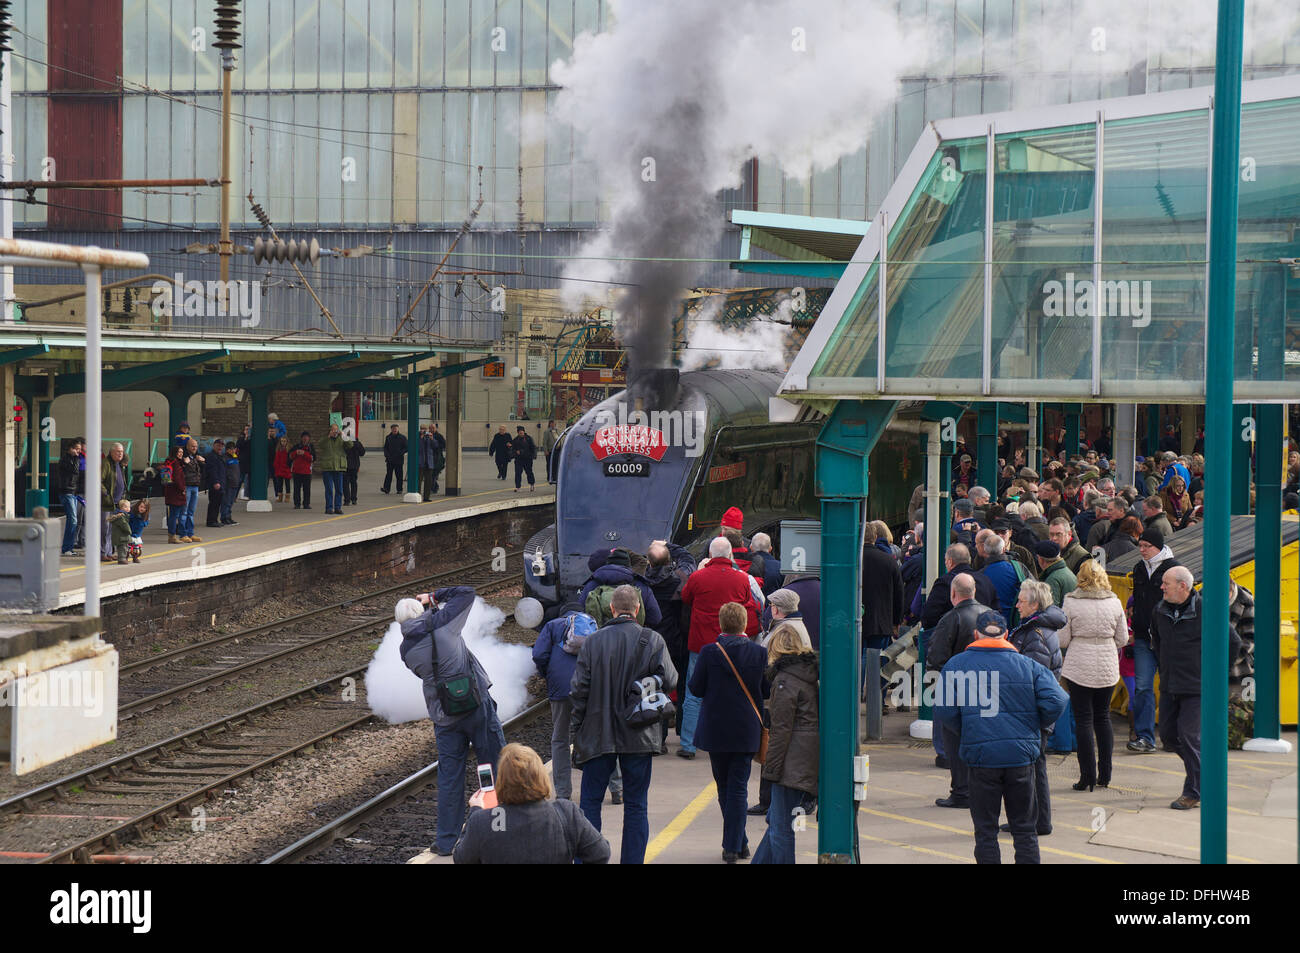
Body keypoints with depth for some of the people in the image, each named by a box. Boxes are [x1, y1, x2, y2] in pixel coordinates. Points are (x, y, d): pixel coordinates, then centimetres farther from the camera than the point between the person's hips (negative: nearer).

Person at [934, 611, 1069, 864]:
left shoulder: (957, 665, 2)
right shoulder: (1028, 665, 5)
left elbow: (944, 712, -6)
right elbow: (1055, 702, -5)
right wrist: (1031, 727, 11)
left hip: (981, 755, -1)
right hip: (1022, 755, 2)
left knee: (985, 831, 8)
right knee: (1025, 829, 12)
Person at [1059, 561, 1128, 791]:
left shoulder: (1071, 603, -9)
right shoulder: (1114, 603, 0)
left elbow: (1062, 640, -8)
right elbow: (1123, 639, 6)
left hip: (1079, 667, -3)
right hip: (1108, 668, 3)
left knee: (1084, 720, 2)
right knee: (1103, 717, 13)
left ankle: (1088, 776, -1)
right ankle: (1105, 775, 15)